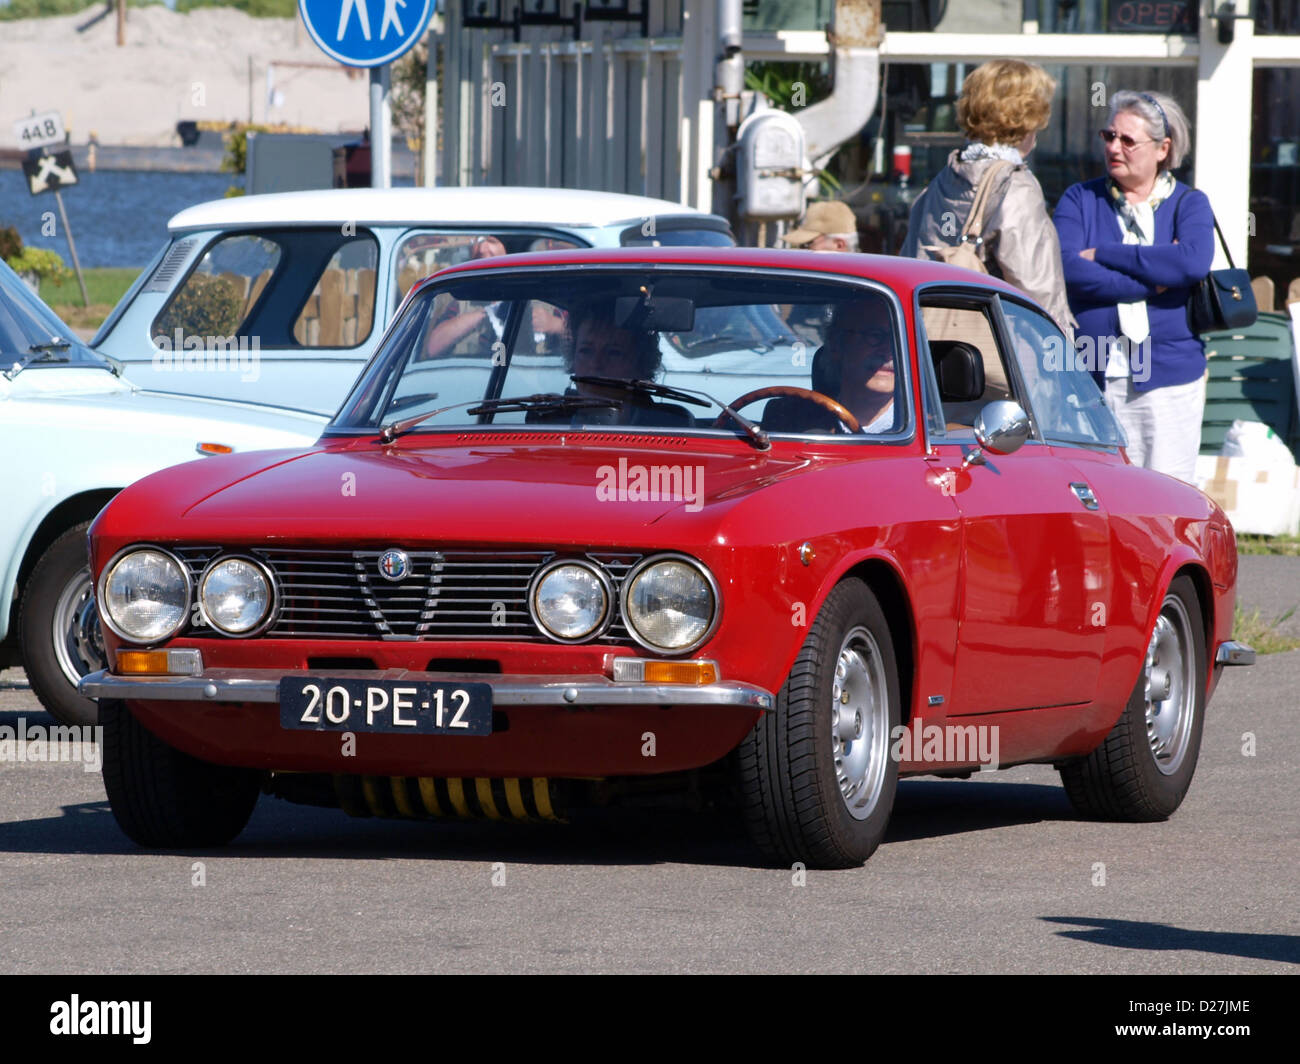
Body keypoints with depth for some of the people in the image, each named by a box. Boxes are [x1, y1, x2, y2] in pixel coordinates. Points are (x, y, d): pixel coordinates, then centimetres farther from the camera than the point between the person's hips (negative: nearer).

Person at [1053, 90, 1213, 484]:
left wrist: (1104, 255, -9)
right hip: (1090, 379, 0)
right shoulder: (1080, 199, 10)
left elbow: (1194, 261, -14)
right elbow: (1069, 270, -8)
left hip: (1169, 380, 0)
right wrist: (1151, 285, -12)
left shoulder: (1189, 204, 9)